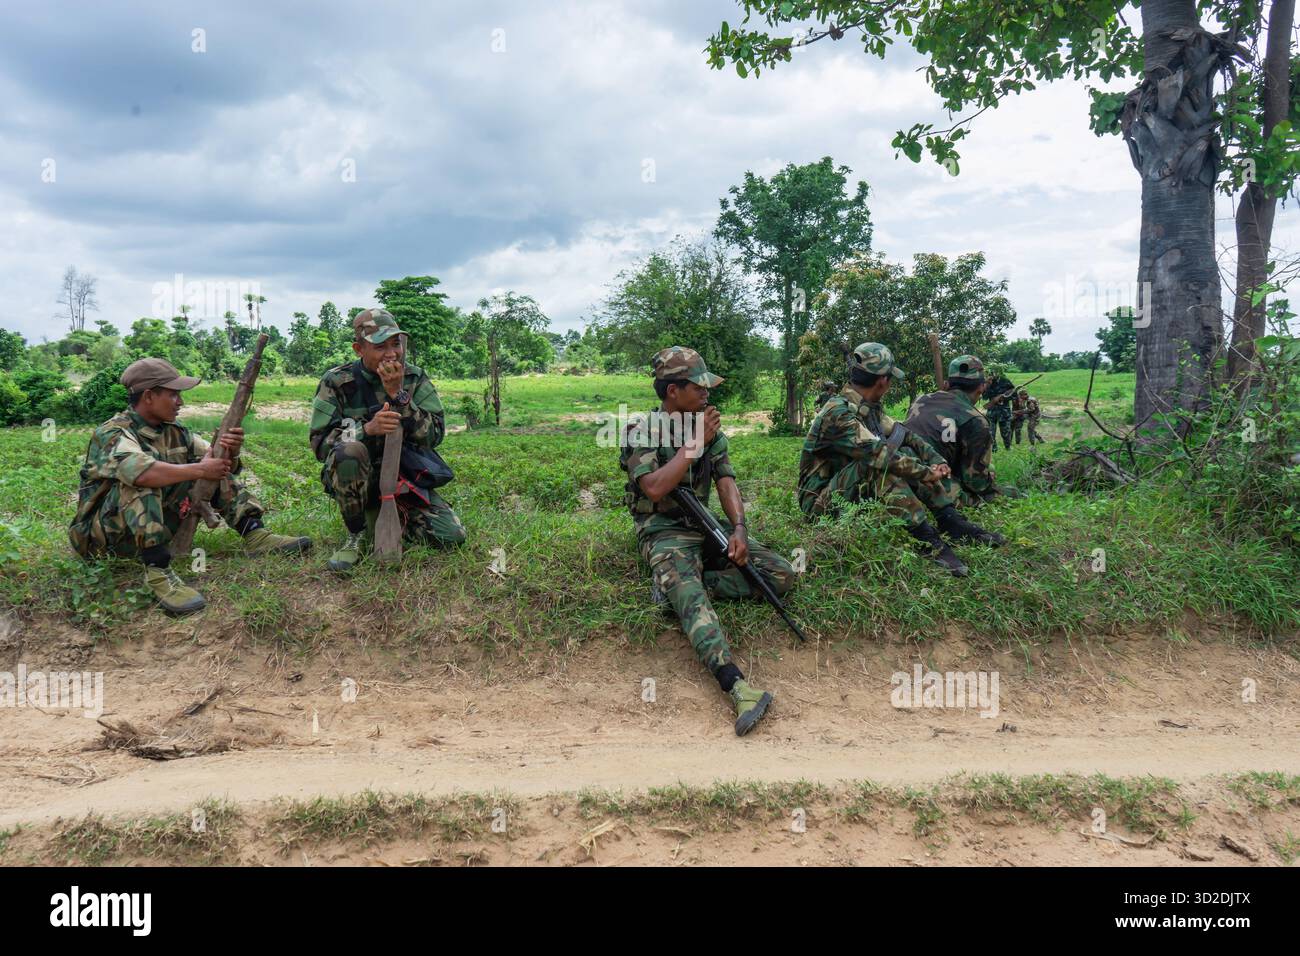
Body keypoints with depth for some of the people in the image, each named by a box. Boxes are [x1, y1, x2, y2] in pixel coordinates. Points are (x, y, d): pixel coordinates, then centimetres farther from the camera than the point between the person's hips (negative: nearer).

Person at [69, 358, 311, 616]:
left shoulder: (174, 431, 3)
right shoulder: (112, 433, -18)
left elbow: (222, 466, 2)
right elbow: (139, 471, -40)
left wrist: (232, 451, -22)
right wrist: (200, 470, -31)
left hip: (160, 525, 7)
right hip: (105, 535, -7)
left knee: (218, 471, 0)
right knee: (138, 482, -35)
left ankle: (256, 536, -10)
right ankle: (158, 573, -41)